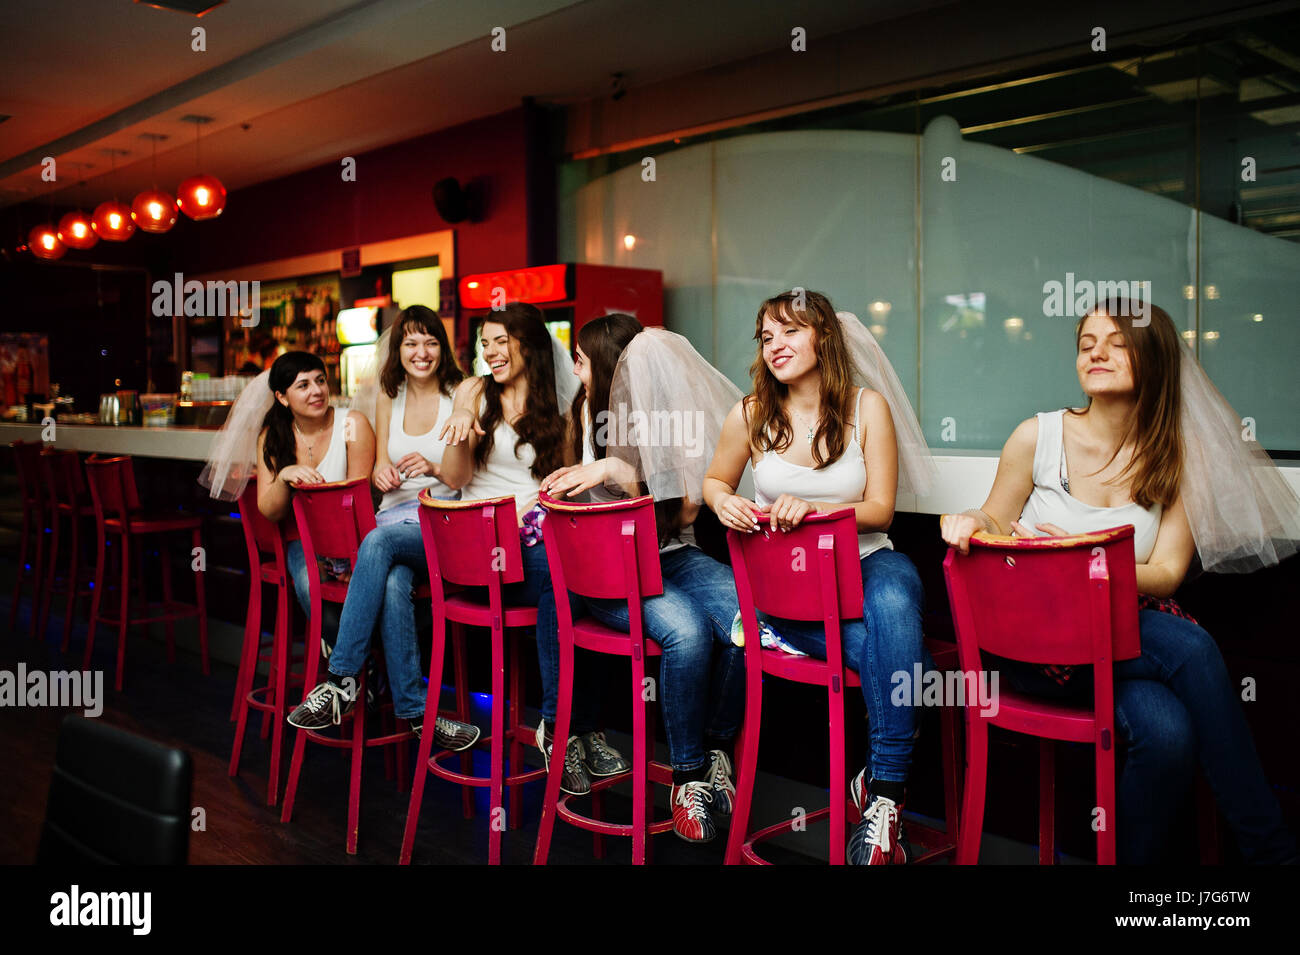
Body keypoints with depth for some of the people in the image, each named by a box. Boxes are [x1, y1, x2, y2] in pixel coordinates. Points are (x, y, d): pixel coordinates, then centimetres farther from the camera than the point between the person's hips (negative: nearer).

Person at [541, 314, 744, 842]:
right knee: (687, 631, -32)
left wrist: (613, 471, -17)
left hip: (673, 556, 1)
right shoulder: (589, 412, 9)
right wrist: (572, 480, 3)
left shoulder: (674, 417, 1)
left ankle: (716, 749, -5)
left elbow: (685, 506, -8)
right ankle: (688, 778, -14)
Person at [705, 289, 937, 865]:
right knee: (896, 650, -30)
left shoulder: (868, 407, 3)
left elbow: (880, 510, -1)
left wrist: (812, 507, -20)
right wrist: (723, 500, -6)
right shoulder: (751, 415, 6)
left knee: (893, 598, -37)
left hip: (862, 564, 1)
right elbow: (715, 479, 20)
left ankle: (883, 793, -30)